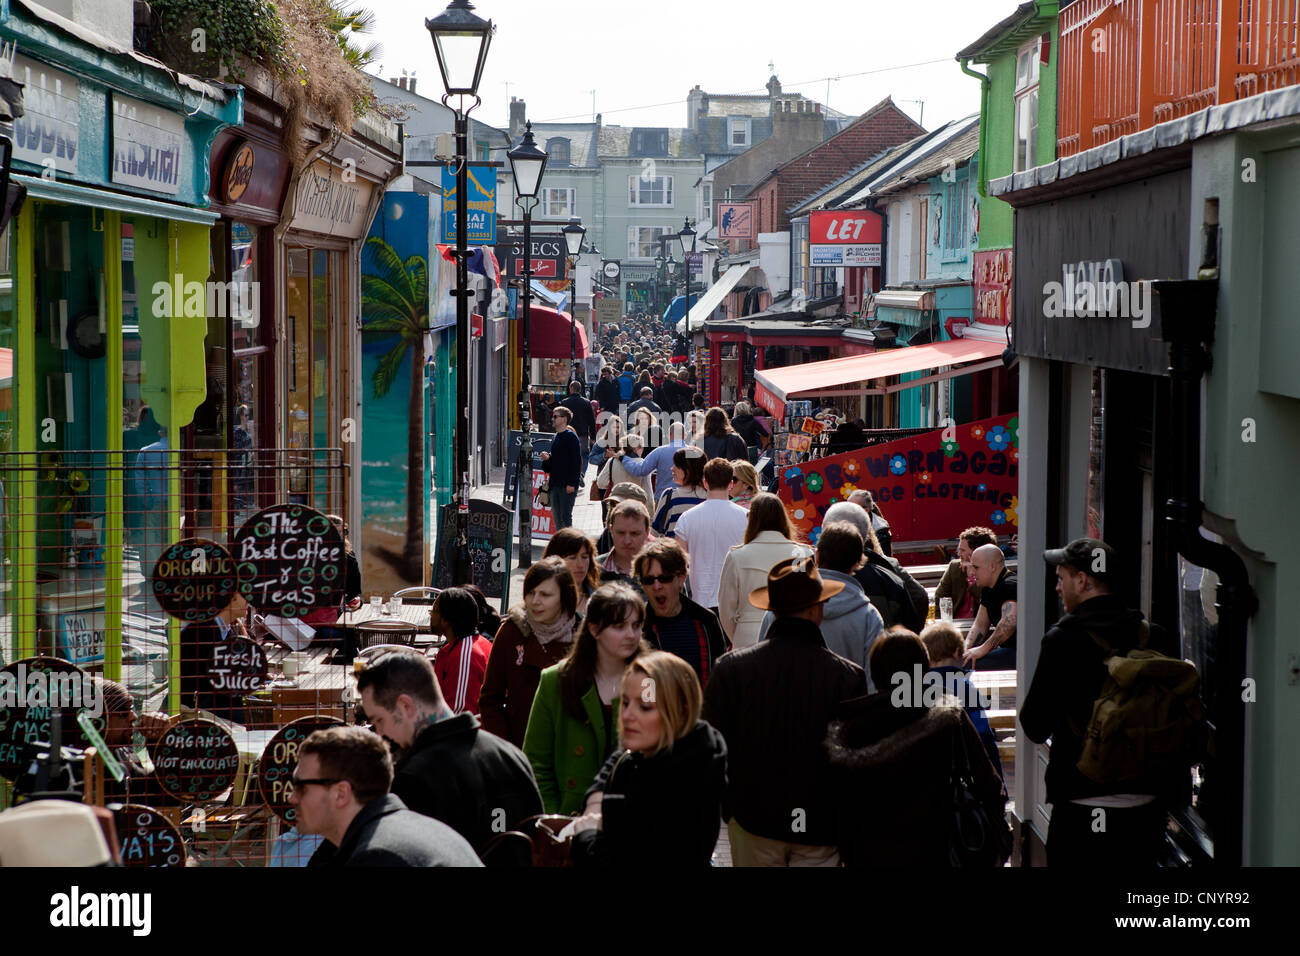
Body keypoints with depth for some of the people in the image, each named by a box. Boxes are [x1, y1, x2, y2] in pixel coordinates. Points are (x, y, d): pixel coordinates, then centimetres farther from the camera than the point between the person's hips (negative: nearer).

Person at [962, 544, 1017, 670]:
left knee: (969, 664, -23)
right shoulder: (987, 589, 14)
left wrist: (983, 649, -26)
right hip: (1006, 648, 10)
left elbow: (1009, 623, -32)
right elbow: (980, 625, 19)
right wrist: (965, 648, 1)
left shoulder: (1010, 585, -17)